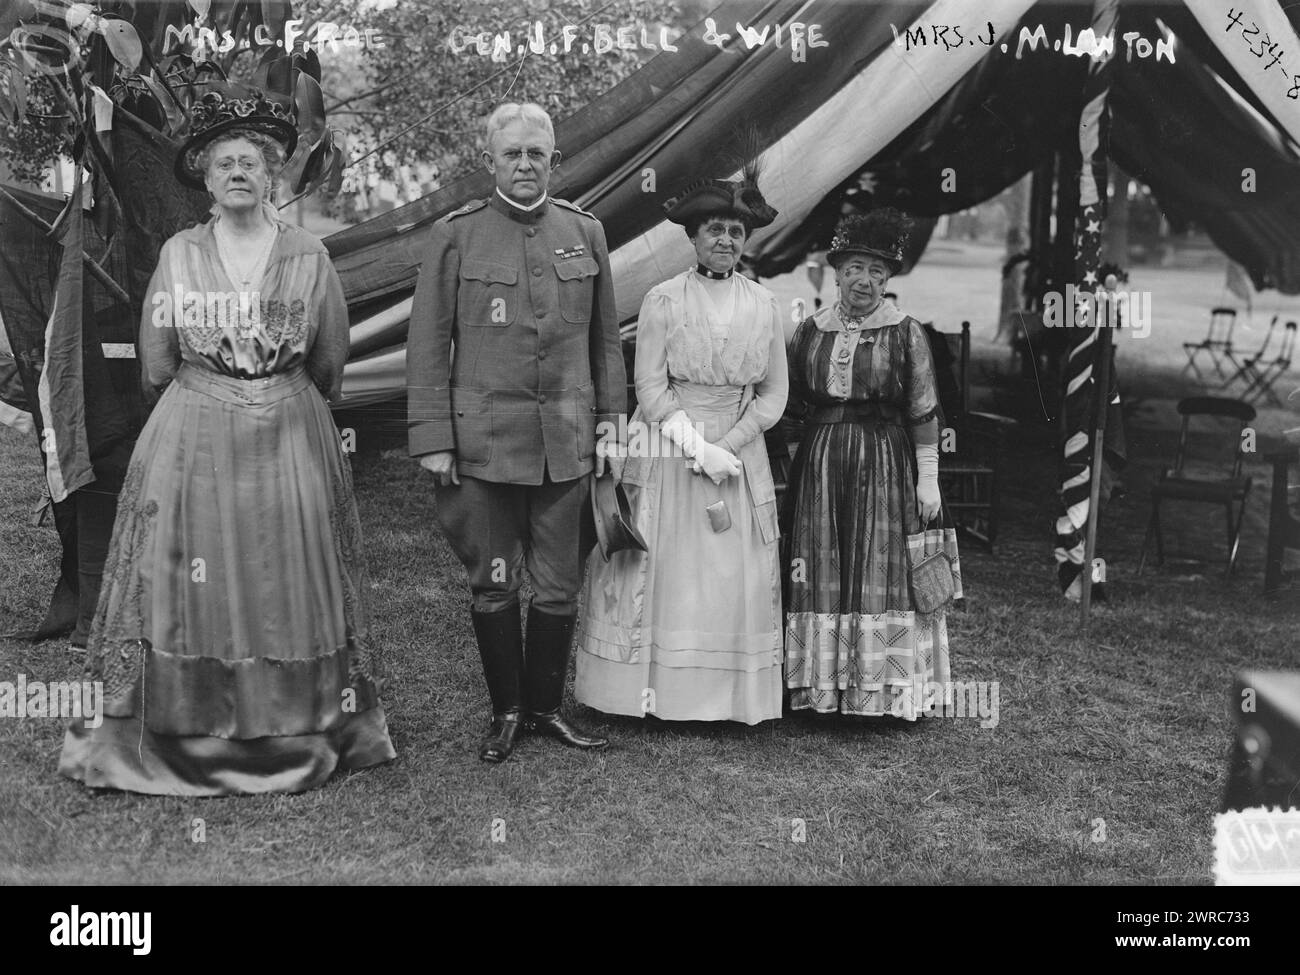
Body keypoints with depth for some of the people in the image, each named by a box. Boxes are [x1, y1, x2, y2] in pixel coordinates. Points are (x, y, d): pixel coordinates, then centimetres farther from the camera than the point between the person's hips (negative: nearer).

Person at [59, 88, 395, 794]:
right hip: (193, 443, 1)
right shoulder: (177, 255, 3)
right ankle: (183, 738, 13)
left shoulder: (309, 257, 1)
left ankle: (297, 733, 17)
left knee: (287, 584, 5)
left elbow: (328, 366, 9)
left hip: (289, 444, 0)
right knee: (188, 584, 2)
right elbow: (156, 365, 9)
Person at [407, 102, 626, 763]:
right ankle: (504, 712, 23)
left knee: (559, 587, 8)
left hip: (566, 443, 2)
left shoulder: (585, 232, 8)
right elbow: (428, 344, 0)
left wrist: (610, 422, 10)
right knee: (493, 585, 7)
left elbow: (605, 338, 13)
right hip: (484, 441, -2)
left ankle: (545, 707, 25)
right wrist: (432, 438, -5)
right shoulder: (456, 236, 0)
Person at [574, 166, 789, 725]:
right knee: (661, 570, 0)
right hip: (667, 454, -2)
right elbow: (650, 390, -7)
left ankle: (732, 697, 15)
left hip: (739, 454, 3)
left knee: (737, 578, 4)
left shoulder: (762, 306, 6)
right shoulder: (662, 301, -3)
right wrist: (698, 448, -15)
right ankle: (655, 692, 11)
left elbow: (774, 393, 6)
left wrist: (725, 445, -8)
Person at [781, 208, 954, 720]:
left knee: (880, 573, 0)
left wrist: (928, 478, -5)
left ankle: (884, 686, 11)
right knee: (820, 573, 5)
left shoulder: (906, 333, -1)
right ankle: (822, 686, 15)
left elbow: (924, 413, -2)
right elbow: (788, 397, 18)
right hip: (819, 462, 3)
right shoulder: (809, 330, 8)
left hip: (885, 463, -3)